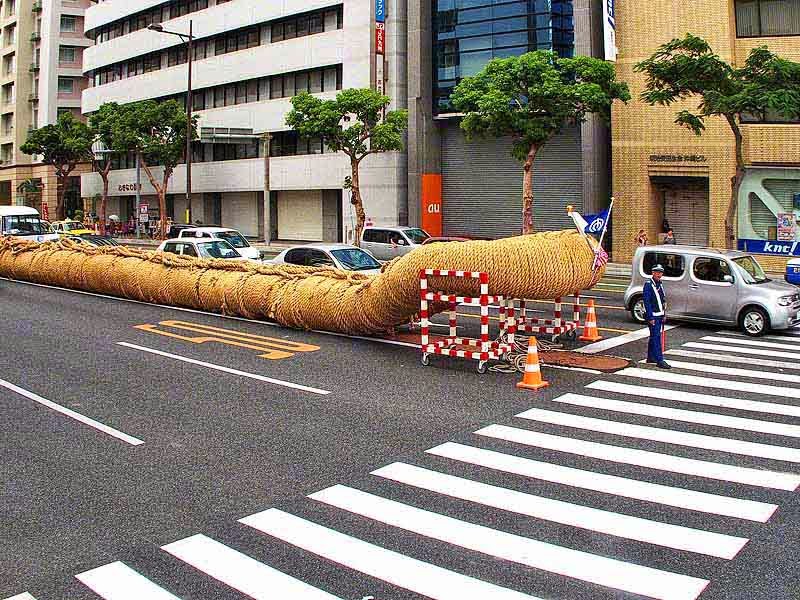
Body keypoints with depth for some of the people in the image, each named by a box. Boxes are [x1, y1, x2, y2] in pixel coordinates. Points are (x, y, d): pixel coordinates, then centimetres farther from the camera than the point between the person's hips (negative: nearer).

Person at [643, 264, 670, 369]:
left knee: (654, 337, 16)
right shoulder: (648, 285, -14)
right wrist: (650, 318, -21)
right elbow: (647, 302, -18)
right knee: (656, 337, -10)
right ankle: (660, 361, -12)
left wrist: (664, 315, 15)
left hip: (660, 315, 9)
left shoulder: (660, 284, 12)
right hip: (653, 316, -9)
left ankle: (651, 358, 25)